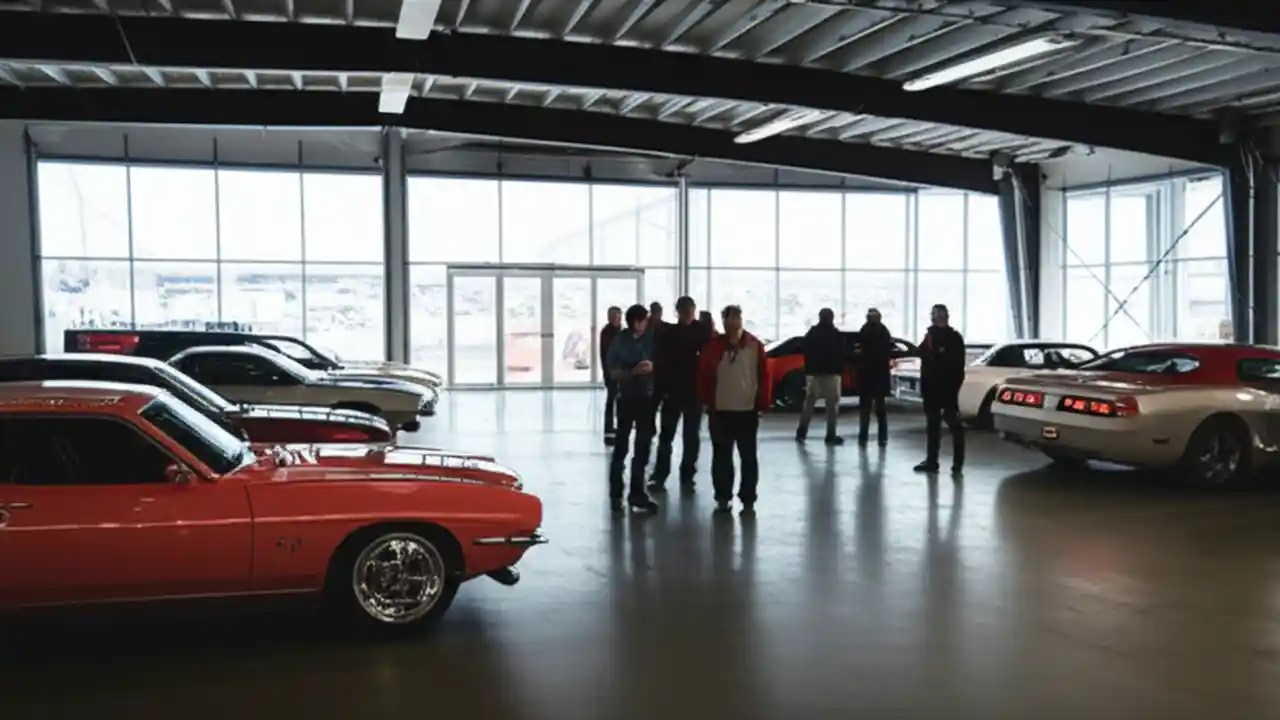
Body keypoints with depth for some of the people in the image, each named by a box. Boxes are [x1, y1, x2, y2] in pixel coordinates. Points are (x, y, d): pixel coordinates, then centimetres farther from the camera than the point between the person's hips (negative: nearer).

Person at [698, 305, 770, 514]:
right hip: (720, 410, 1)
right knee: (721, 456, 8)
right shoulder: (714, 345, -1)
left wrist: (762, 403, -3)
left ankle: (748, 499, 13)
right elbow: (704, 374, 0)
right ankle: (722, 497, 18)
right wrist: (708, 401, -6)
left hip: (748, 409, -1)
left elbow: (763, 376, 0)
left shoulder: (755, 346, -2)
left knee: (748, 456, 6)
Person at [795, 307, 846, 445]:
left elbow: (806, 354, 6)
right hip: (831, 373, -4)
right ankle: (831, 435, -2)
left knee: (809, 403, 10)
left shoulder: (811, 333, 5)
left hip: (813, 372, 4)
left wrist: (808, 371, 10)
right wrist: (840, 372, 5)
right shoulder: (837, 334, -5)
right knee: (832, 405, 0)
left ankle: (801, 433, 7)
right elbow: (841, 356, -3)